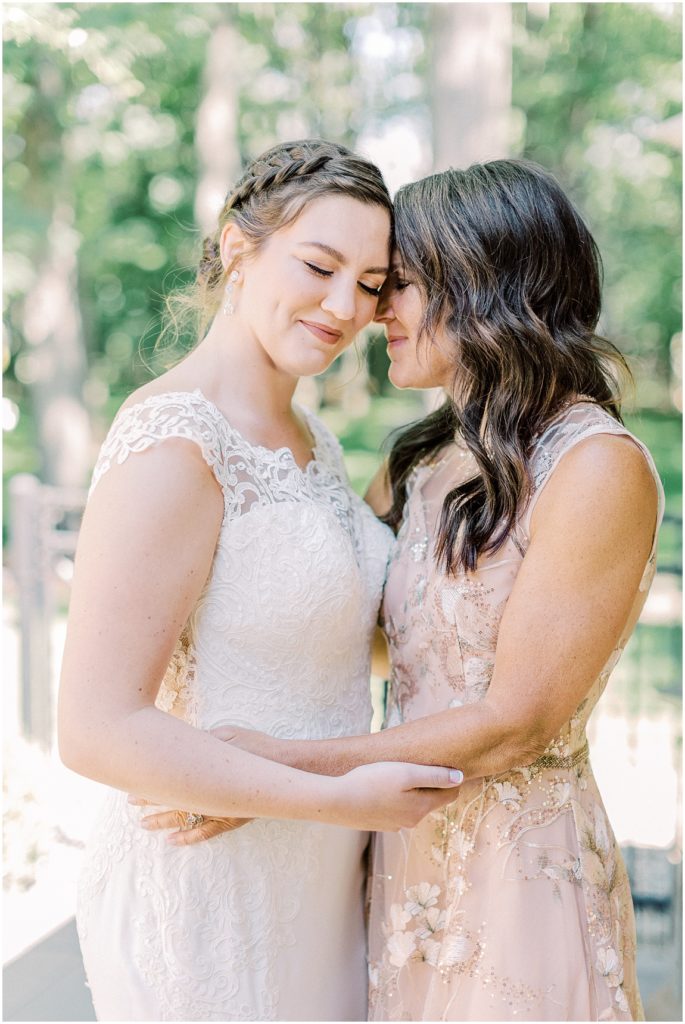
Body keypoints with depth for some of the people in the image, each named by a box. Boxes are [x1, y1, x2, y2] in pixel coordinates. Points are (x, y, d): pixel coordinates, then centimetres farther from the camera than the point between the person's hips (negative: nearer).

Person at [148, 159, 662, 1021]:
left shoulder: (598, 467, -16)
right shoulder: (426, 461, 6)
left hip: (523, 873, -6)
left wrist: (287, 764, -19)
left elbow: (514, 724, -19)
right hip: (408, 855, 6)